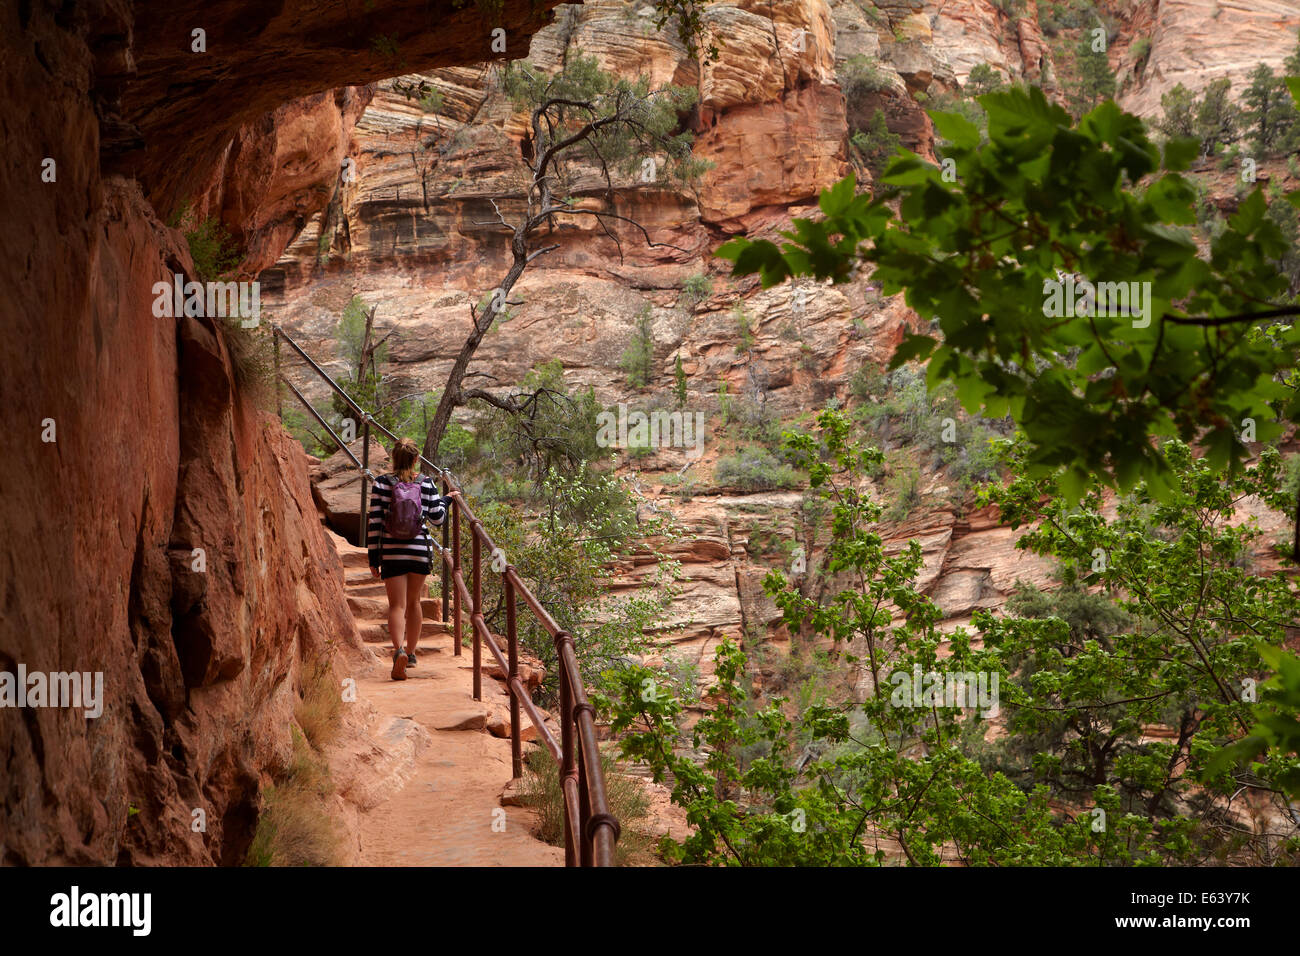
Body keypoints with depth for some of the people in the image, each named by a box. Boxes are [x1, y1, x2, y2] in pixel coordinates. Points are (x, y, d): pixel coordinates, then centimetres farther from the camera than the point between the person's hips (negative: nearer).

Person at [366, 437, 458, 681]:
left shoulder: (382, 483, -4)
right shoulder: (426, 483, -2)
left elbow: (375, 522, -5)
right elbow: (437, 518, 3)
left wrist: (374, 558, 0)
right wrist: (447, 499, 24)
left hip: (392, 552, -1)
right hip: (420, 550, 2)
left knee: (397, 605, -3)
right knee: (414, 602, 19)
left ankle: (399, 650, -27)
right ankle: (411, 653, 30)